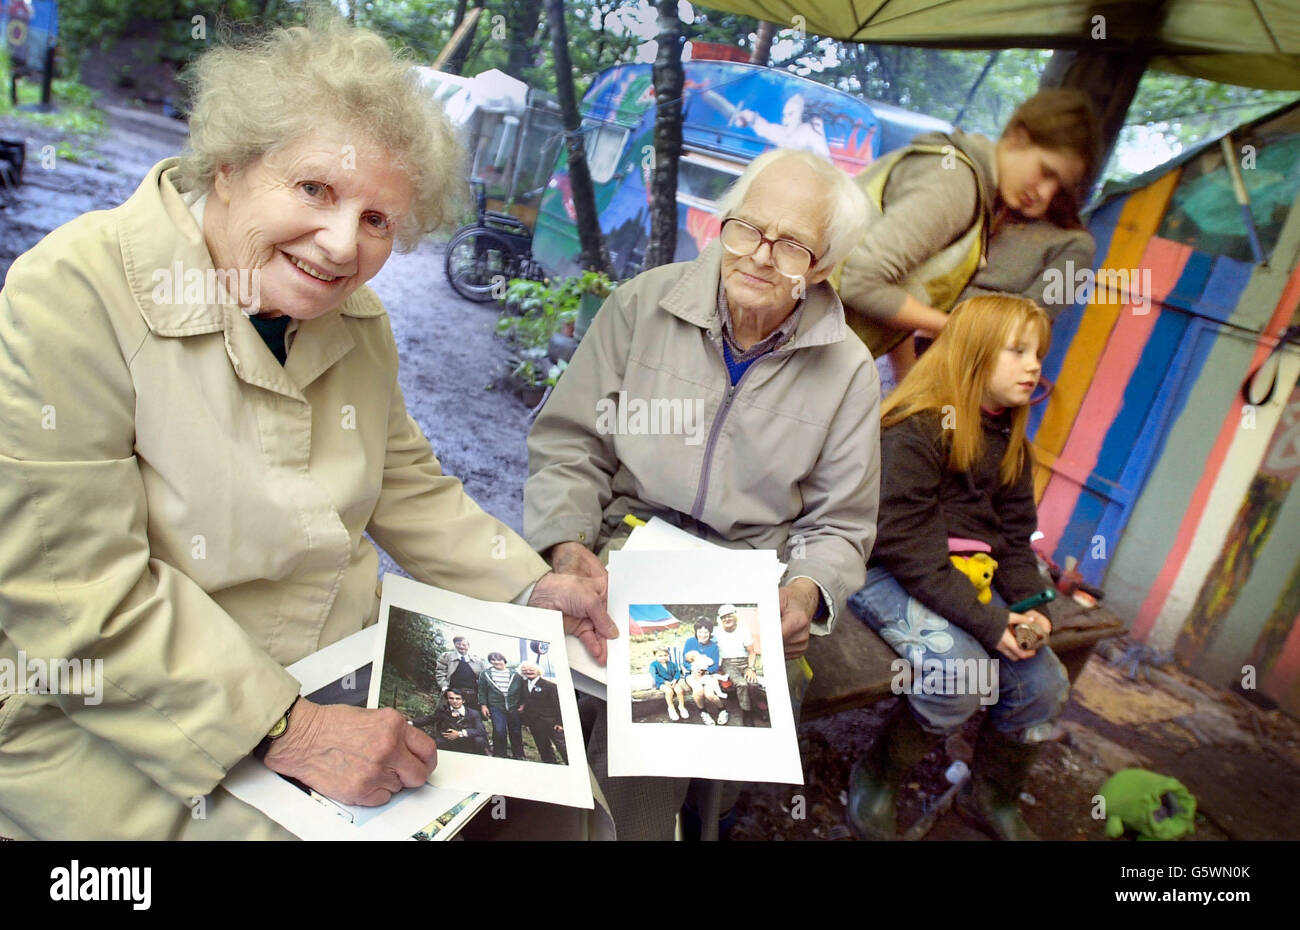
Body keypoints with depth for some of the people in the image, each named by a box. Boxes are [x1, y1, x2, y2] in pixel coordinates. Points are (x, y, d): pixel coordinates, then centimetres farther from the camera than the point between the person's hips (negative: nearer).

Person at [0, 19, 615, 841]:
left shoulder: (356, 319, 2)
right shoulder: (72, 300, -21)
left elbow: (408, 486, 11)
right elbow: (73, 601, -24)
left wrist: (534, 585, 2)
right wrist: (285, 730, -26)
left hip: (347, 672, 6)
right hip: (114, 730, -5)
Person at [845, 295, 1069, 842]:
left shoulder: (1010, 442, 12)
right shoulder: (914, 430, -17)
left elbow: (1014, 539, 13)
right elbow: (903, 544, -22)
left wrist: (1029, 607, -7)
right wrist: (987, 621, -24)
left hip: (965, 579, 9)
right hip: (889, 575, -8)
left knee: (1045, 684, -2)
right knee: (963, 674, -30)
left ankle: (993, 797, 25)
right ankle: (875, 780, -3)